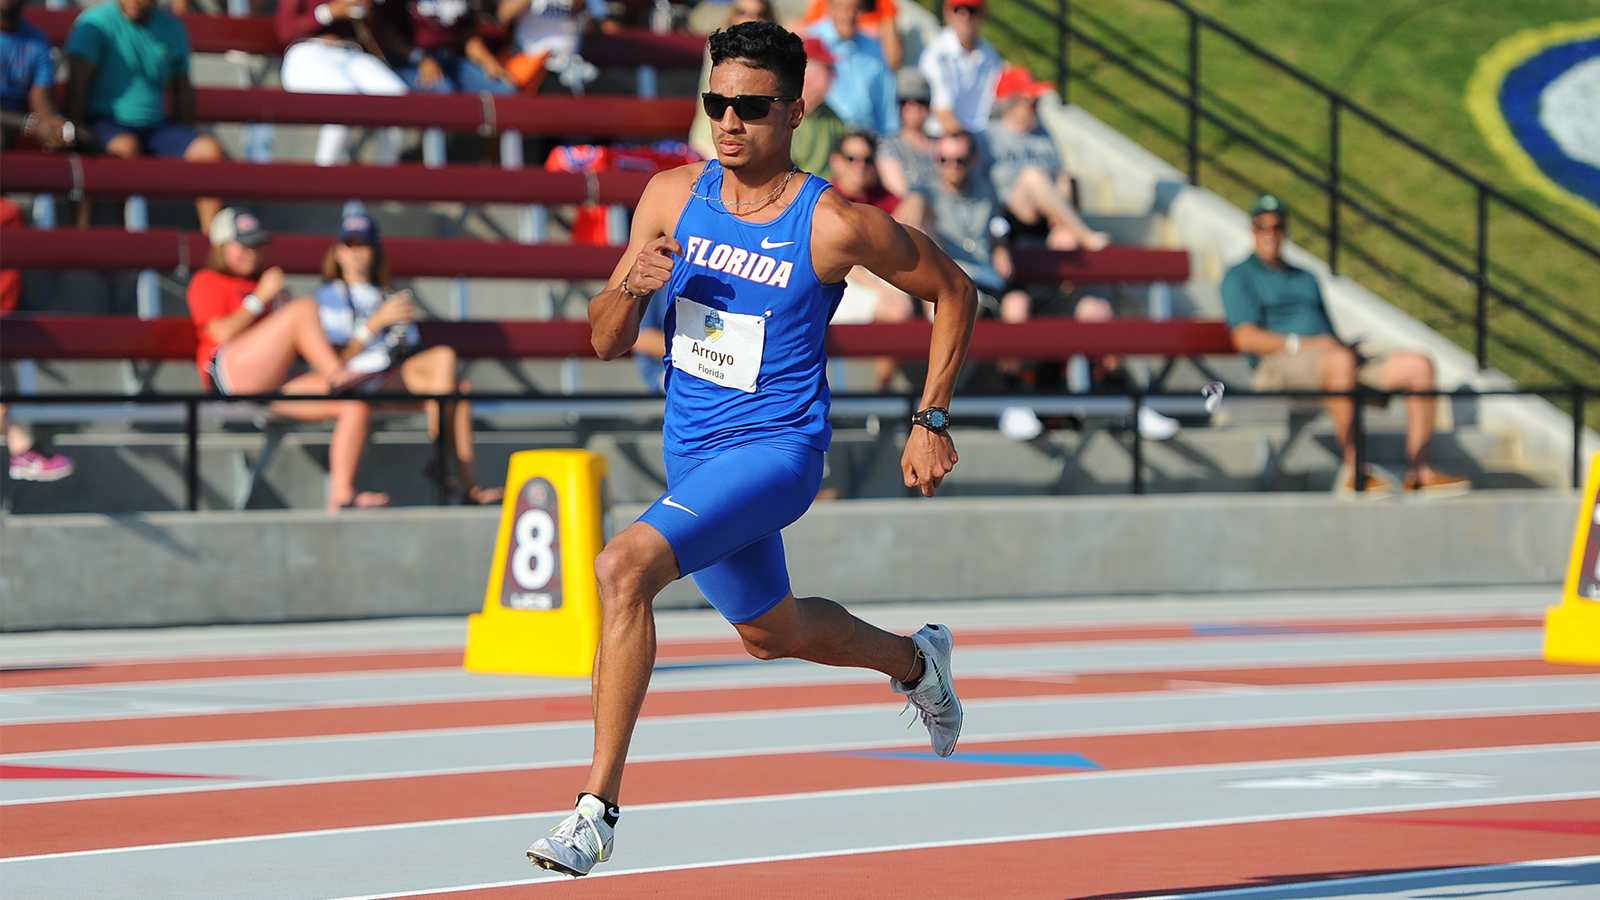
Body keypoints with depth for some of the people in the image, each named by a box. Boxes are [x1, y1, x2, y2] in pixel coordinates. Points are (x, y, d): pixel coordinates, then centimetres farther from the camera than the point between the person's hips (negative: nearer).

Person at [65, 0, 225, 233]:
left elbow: (182, 89, 22)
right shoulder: (95, 24, -5)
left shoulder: (172, 28, 12)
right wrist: (77, 133, -20)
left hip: (154, 125, 5)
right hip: (104, 124, -5)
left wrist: (186, 140, 13)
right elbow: (77, 83, -11)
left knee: (209, 149, -18)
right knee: (126, 148, -39)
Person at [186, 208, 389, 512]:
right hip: (228, 376, -7)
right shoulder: (207, 282, 13)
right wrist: (261, 297, -4)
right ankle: (338, 374, -36)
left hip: (276, 385, 7)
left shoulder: (268, 281, 33)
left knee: (357, 406, -14)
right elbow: (223, 333, -5)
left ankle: (342, 493, -20)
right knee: (305, 307, -23)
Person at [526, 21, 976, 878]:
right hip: (693, 452, 7)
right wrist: (632, 285, -20)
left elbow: (953, 291, 0)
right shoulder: (673, 197, -3)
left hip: (776, 451, -7)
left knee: (622, 567, -28)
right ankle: (915, 661, 58)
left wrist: (931, 421, -1)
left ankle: (597, 808, -26)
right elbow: (606, 342, 3)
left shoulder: (835, 225, -15)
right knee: (770, 631, 27)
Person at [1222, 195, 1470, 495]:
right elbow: (1246, 337, -7)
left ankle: (1418, 471, -18)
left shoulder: (1306, 278, 33)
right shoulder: (1239, 277, 10)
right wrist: (1302, 344, -17)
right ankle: (1355, 472, -40)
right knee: (1341, 361, -41)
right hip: (1279, 367, -7)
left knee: (1418, 365, -10)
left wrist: (1346, 345, 0)